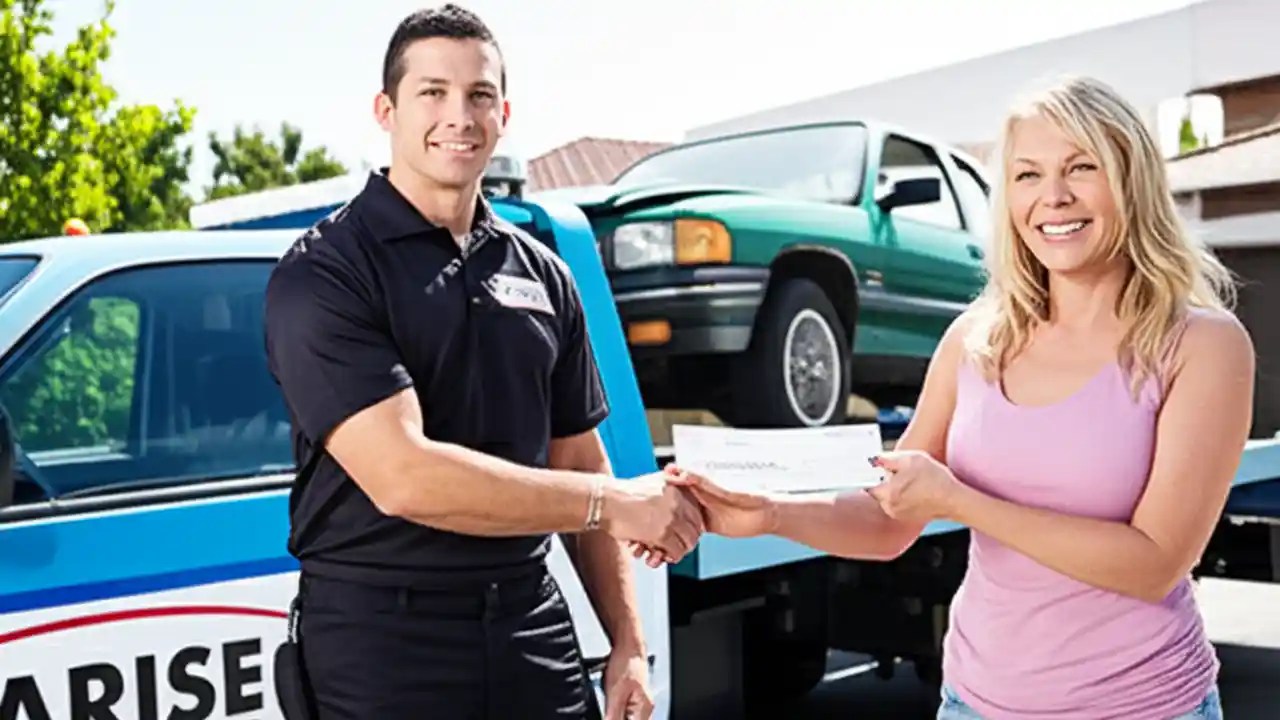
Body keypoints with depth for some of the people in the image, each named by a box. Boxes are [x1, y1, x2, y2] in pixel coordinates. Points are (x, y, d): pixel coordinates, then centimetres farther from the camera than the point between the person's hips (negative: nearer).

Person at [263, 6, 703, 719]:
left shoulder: (543, 274, 8)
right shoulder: (323, 275, -10)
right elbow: (402, 477, -21)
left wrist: (628, 643, 7)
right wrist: (613, 502, -16)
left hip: (534, 627, 5)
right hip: (382, 640, -4)